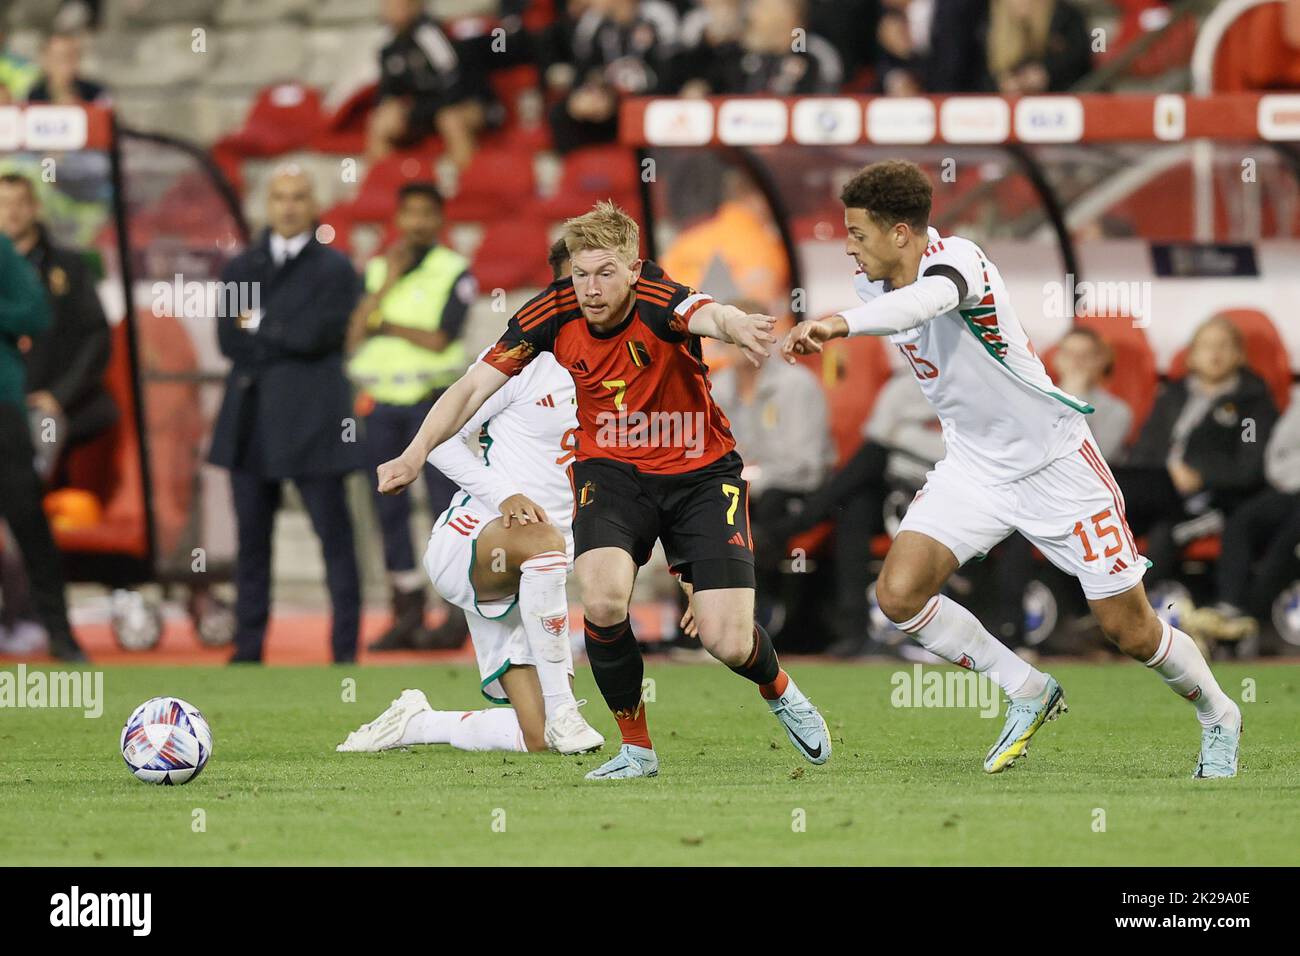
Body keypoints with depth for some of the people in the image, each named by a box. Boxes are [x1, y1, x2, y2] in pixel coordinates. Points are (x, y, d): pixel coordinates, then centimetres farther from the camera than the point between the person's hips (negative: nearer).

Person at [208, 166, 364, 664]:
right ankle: (249, 645, 13)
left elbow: (315, 334, -12)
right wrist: (284, 339, -7)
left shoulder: (334, 269, 1)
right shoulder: (241, 266, 13)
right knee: (251, 535, 8)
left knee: (334, 534, -3)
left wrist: (259, 326, -3)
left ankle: (346, 644, -1)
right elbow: (228, 339, 2)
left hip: (311, 418, -4)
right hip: (251, 419, 4)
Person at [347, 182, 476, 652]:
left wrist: (383, 324, -2)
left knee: (445, 501, -9)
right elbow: (353, 334, -1)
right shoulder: (375, 270, 13)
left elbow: (439, 339, -10)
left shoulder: (454, 271, 0)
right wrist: (387, 283, -6)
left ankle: (459, 613, -7)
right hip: (380, 402, 5)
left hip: (431, 400, -5)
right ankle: (407, 612, 11)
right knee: (390, 508, 5)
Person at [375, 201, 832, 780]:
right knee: (602, 597, -28)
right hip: (612, 470, 2)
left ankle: (779, 691, 28)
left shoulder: (659, 303, -24)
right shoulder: (553, 313, -13)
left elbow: (711, 315, -48)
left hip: (699, 471, -2)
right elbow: (475, 386, -10)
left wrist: (736, 326, -73)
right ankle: (636, 747, -5)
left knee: (728, 642, -11)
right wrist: (416, 453, -26)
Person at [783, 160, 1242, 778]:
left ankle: (1217, 716, 31)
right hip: (973, 467, 7)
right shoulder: (873, 282, -4)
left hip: (1056, 463, -6)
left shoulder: (956, 258, -28)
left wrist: (842, 324, -68)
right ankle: (1028, 693, 6)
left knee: (1129, 630, 0)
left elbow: (932, 297, -53)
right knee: (898, 593, -15)